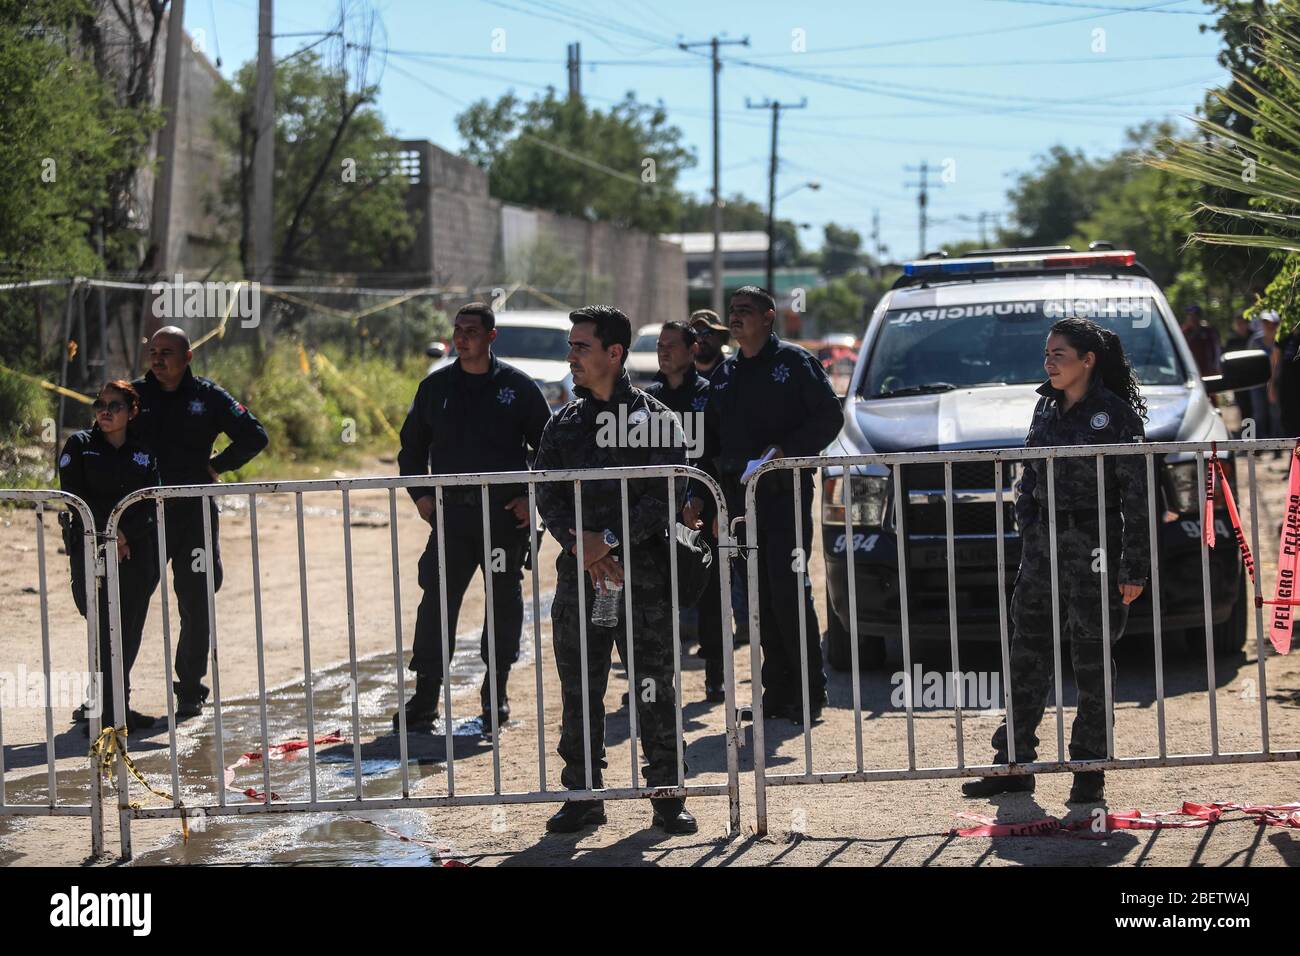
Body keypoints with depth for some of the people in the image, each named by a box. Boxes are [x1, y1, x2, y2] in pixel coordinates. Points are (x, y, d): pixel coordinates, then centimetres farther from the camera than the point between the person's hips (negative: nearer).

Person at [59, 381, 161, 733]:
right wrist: (105, 536, -11)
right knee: (107, 630, -11)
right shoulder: (79, 446, 6)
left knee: (128, 633, 3)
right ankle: (108, 710, -10)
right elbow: (73, 498, -2)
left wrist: (125, 535, -13)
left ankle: (109, 705, 16)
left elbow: (151, 504, 4)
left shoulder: (144, 454, 13)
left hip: (135, 551, 3)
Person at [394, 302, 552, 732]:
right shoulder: (435, 386, 8)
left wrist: (531, 497, -4)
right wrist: (420, 494, 7)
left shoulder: (518, 386, 0)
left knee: (504, 602, 6)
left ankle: (496, 691, 19)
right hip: (450, 514, 2)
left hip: (505, 515, -1)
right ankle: (426, 695, 0)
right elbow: (412, 446, 19)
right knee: (437, 601, -4)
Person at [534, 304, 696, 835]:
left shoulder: (655, 418, 0)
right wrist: (578, 542, -11)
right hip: (577, 573, 4)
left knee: (653, 690, -1)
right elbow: (547, 495, 6)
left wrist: (612, 540, -15)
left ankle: (667, 796, 7)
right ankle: (583, 795, 13)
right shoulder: (562, 424, 12)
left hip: (642, 573, -4)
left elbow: (667, 496, -7)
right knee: (578, 691, 5)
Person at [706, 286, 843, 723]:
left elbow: (829, 416, -7)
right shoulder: (726, 375, 19)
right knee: (761, 596, 6)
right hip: (740, 495, 6)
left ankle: (809, 692, -6)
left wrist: (785, 450, -18)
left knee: (789, 589, -12)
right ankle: (777, 691, 10)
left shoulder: (794, 361, -1)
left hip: (785, 493, -6)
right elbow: (711, 436, 23)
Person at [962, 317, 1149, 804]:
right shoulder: (1046, 407, 10)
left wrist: (1134, 568, -11)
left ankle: (1089, 768, 10)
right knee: (1027, 654, 6)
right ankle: (1013, 761, 12)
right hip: (1042, 544, 6)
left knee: (1090, 658, 2)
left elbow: (1136, 497, -8)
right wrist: (1027, 532, 11)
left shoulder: (1117, 415, -8)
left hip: (1094, 545, -6)